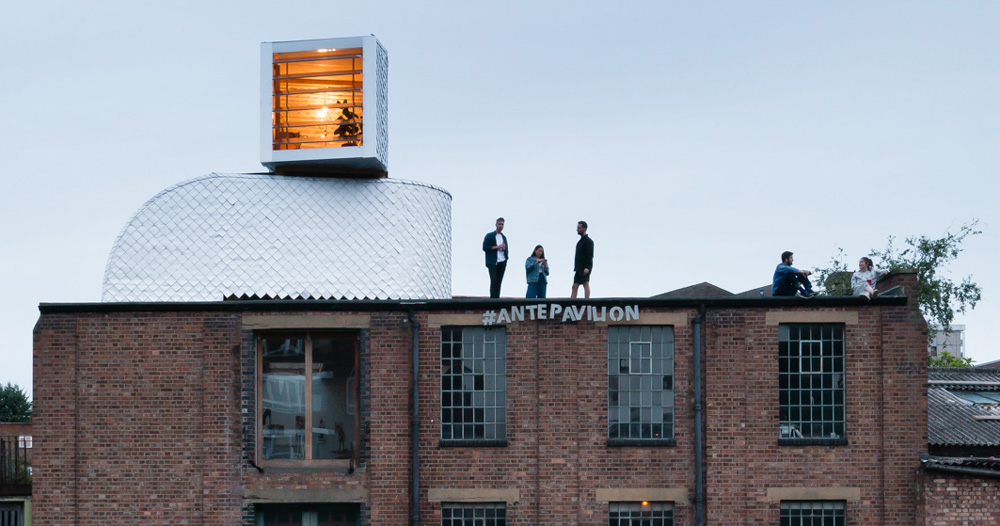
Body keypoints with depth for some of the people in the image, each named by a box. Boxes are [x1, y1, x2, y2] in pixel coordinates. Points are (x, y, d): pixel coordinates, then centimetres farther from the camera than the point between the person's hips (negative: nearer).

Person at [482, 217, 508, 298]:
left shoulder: (504, 237, 19)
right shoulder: (489, 235, 4)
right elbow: (484, 248, -6)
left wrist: (504, 248, -2)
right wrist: (497, 247, -11)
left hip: (502, 263, 5)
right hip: (492, 262, -5)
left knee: (499, 282, 1)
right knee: (493, 281, -14)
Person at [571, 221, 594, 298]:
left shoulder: (588, 241, -8)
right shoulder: (580, 241, 20)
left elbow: (590, 255, -16)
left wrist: (587, 267, -24)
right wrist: (576, 268, 18)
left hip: (585, 268, -9)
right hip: (579, 268, 9)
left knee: (586, 284, -13)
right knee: (575, 286, 7)